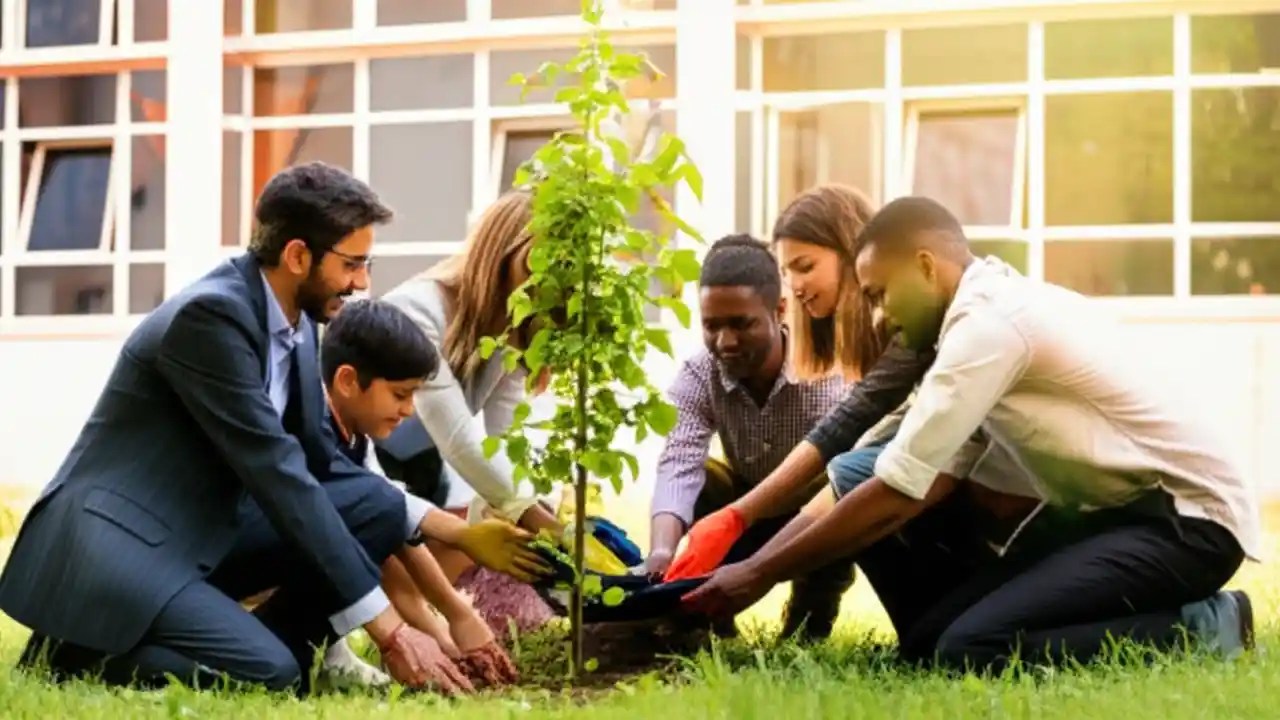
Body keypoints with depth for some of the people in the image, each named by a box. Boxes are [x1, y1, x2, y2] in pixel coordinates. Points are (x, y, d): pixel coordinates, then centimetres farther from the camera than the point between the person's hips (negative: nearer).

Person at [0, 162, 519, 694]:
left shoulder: (297, 320, 6)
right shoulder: (211, 314, -22)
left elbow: (315, 461, 14)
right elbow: (278, 477, -25)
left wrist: (431, 521, -1)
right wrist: (389, 629, -25)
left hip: (196, 535, 9)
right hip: (111, 548, -9)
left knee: (379, 508, -2)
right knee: (266, 676, -26)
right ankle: (79, 649, -6)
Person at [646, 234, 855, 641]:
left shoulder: (826, 371, -29)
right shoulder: (697, 378, -18)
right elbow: (678, 465, -33)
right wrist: (662, 550, -54)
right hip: (752, 526, 2)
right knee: (700, 480, -27)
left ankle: (811, 619, -12)